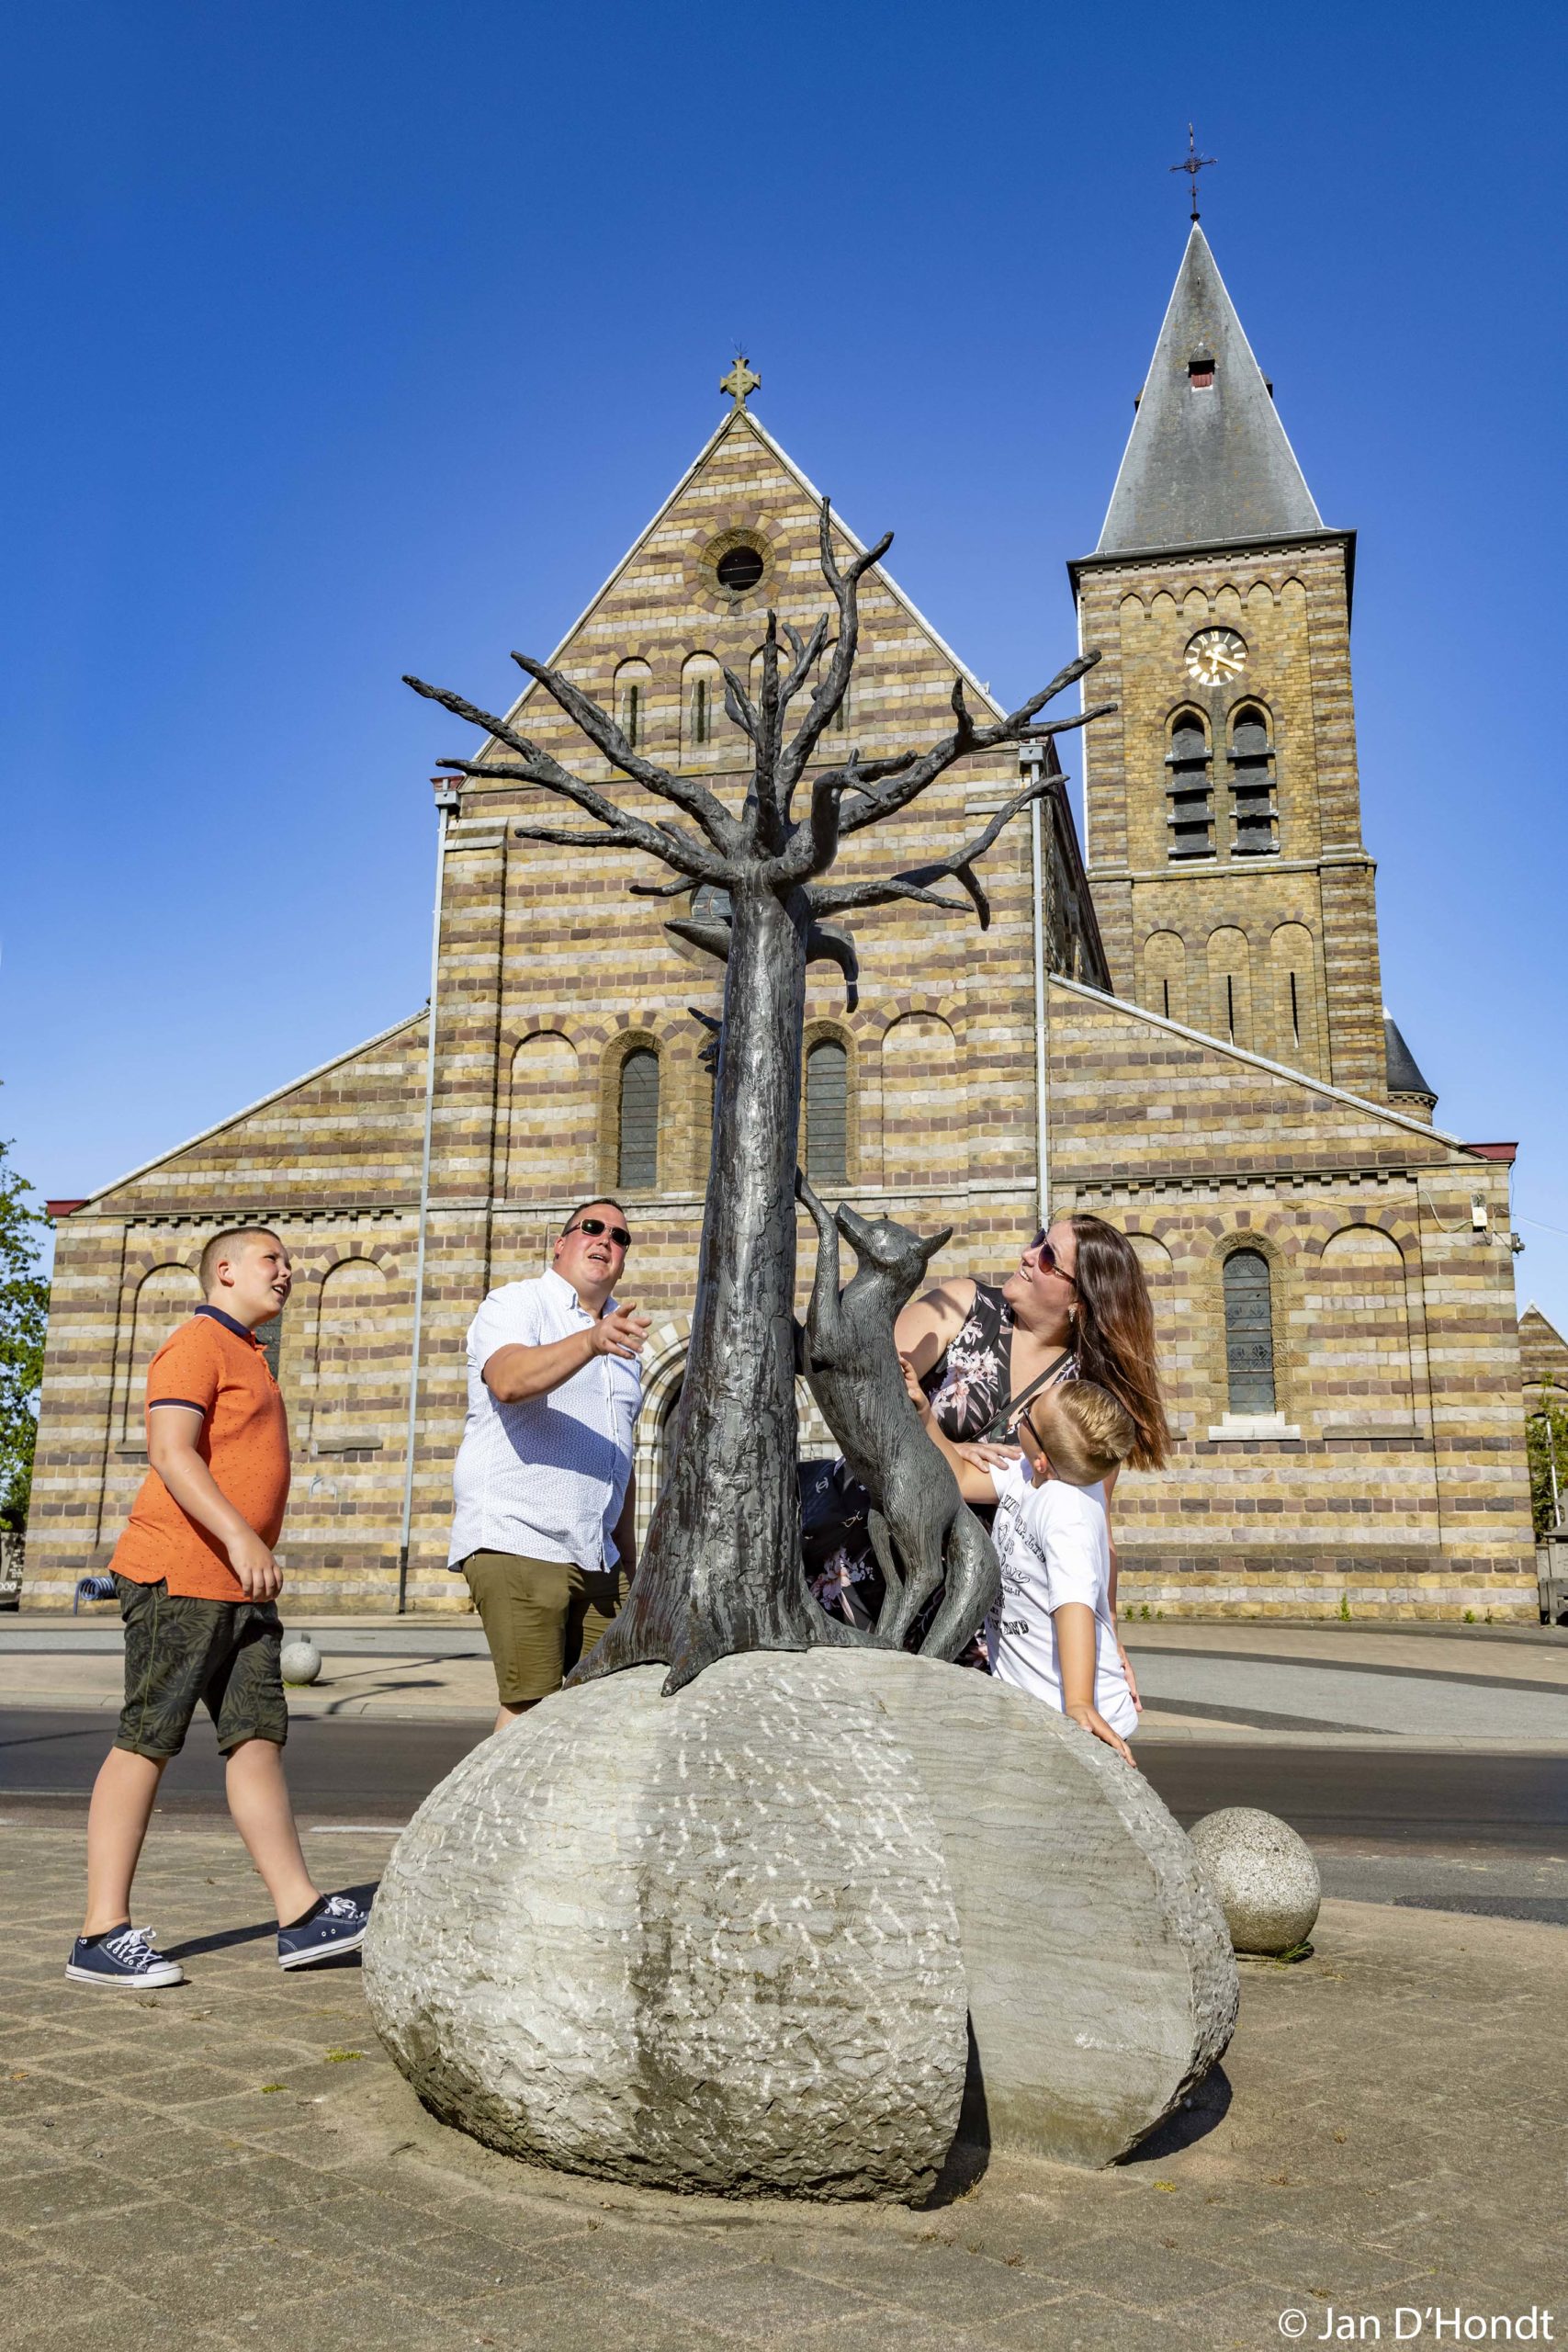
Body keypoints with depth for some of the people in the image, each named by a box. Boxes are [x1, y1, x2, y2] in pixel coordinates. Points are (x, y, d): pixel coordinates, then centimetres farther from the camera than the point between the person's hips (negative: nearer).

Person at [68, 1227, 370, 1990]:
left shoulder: (246, 1356, 23)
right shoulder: (196, 1344, -7)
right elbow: (170, 1453, -19)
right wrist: (239, 1538, -27)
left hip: (237, 1587, 9)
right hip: (179, 1575, -9)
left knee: (257, 1738, 6)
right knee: (145, 1743, -3)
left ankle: (302, 1914, 7)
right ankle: (102, 1935, 4)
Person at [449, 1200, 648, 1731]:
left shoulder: (622, 1333, 21)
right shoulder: (514, 1305, -1)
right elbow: (510, 1381, -25)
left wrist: (628, 1559, 22)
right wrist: (591, 1340, -40)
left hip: (595, 1557, 7)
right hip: (516, 1545, -7)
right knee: (532, 1708, -11)